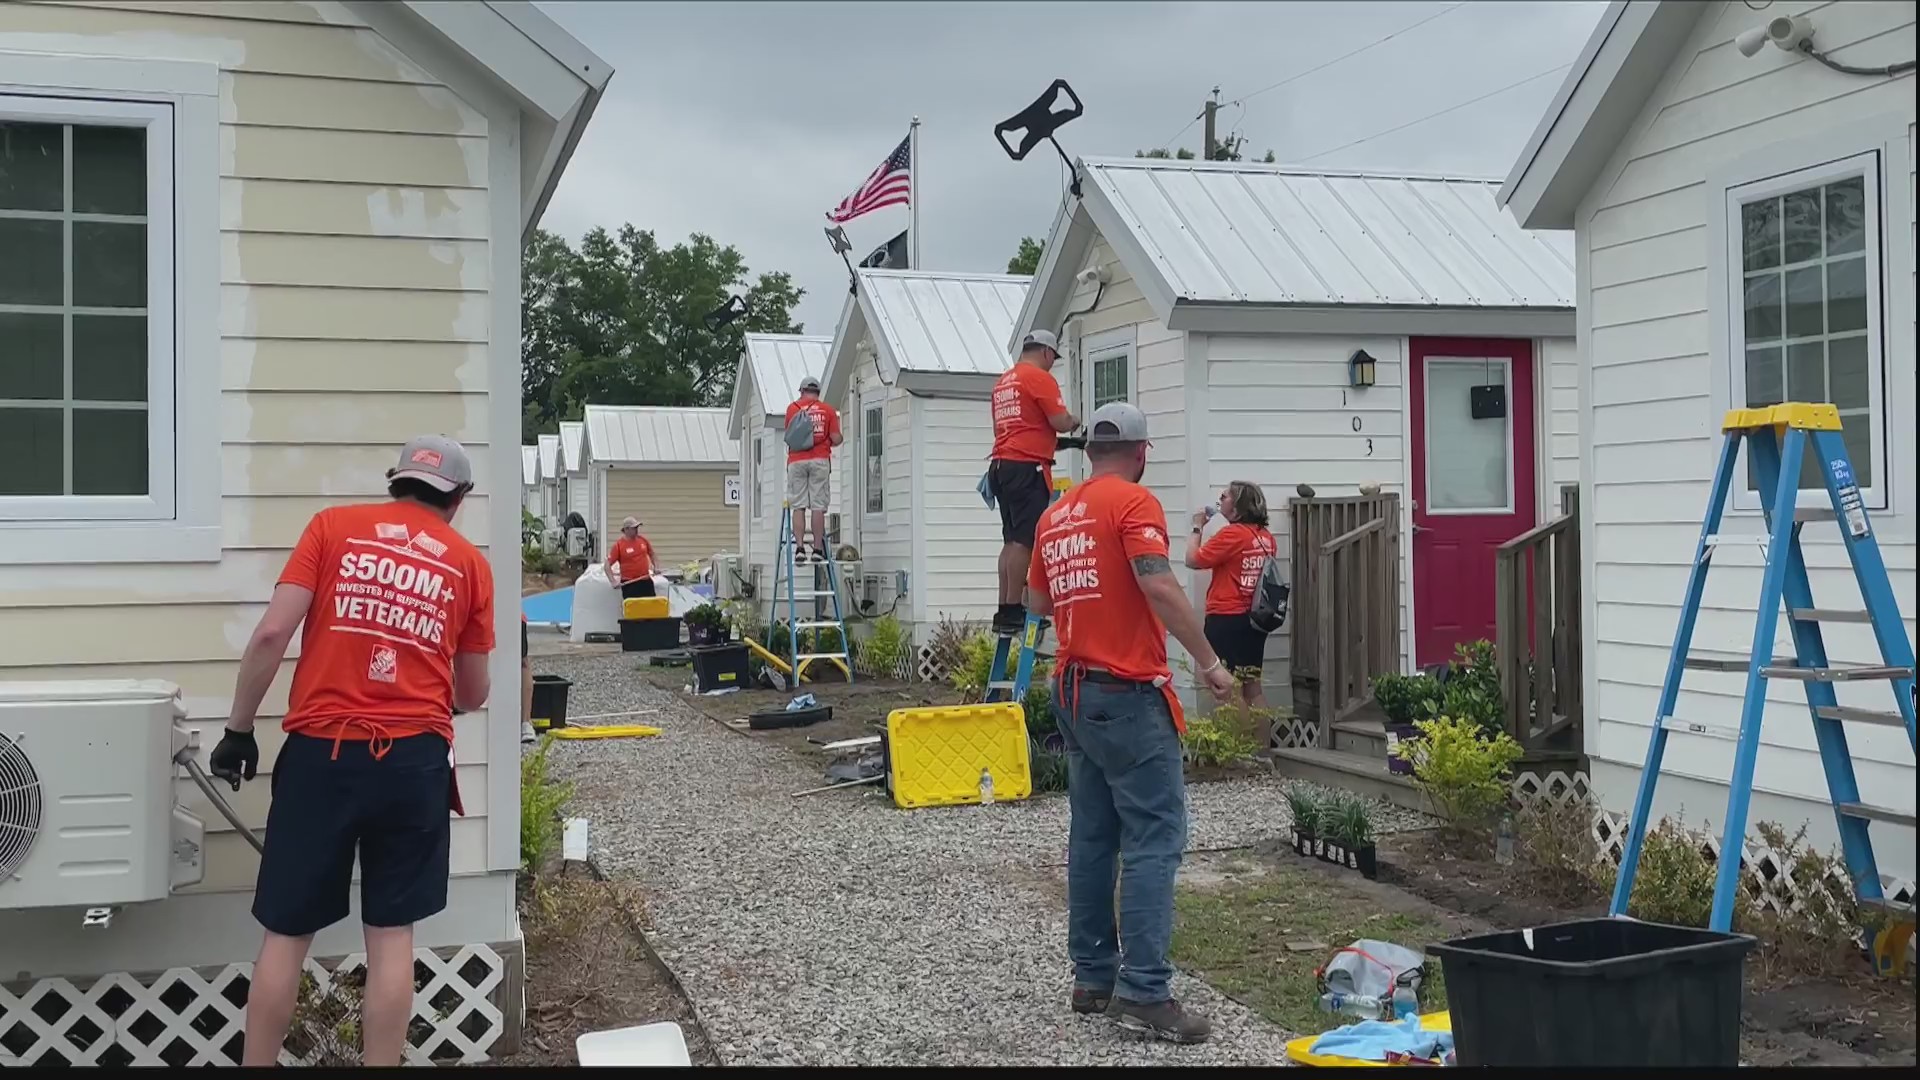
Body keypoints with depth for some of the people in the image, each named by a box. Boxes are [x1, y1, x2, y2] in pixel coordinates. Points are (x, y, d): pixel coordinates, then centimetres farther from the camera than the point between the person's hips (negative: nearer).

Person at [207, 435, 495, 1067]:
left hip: (321, 751, 0)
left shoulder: (334, 525, 5)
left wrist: (239, 730, 4)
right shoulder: (469, 563, 9)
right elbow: (473, 694, 15)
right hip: (414, 758, 1)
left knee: (286, 932, 11)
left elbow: (273, 633, -5)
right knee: (391, 934, 9)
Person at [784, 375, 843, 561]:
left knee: (798, 506, 2)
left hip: (797, 460, 0)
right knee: (818, 507, 0)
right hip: (820, 461, 0)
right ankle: (817, 549, -2)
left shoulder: (793, 408, 5)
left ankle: (800, 547, -6)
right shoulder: (828, 410, 5)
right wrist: (840, 439, 23)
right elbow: (836, 439, 0)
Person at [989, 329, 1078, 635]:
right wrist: (1073, 422, 10)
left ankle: (1004, 610, 9)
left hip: (1001, 464, 9)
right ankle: (1013, 610, -14)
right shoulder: (1040, 378, -6)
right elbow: (1060, 422, -12)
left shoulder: (1003, 381, 20)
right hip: (1027, 467, -9)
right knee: (1024, 540, -11)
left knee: (1012, 540, 11)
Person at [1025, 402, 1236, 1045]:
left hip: (1074, 693, 8)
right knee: (1155, 839, -7)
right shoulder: (1133, 502, -9)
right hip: (1128, 695, -8)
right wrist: (1209, 661, -19)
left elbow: (1037, 601, 22)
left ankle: (1093, 975, 16)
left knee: (1093, 837, 12)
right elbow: (1159, 585, -22)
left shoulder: (1055, 515, 13)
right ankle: (1143, 991, -11)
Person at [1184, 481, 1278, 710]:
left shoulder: (1232, 534, -15)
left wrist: (1197, 527, 0)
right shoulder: (1266, 537, 7)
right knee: (1252, 686, 12)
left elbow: (1192, 560, -11)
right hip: (1253, 618, 7)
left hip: (1226, 620, -7)